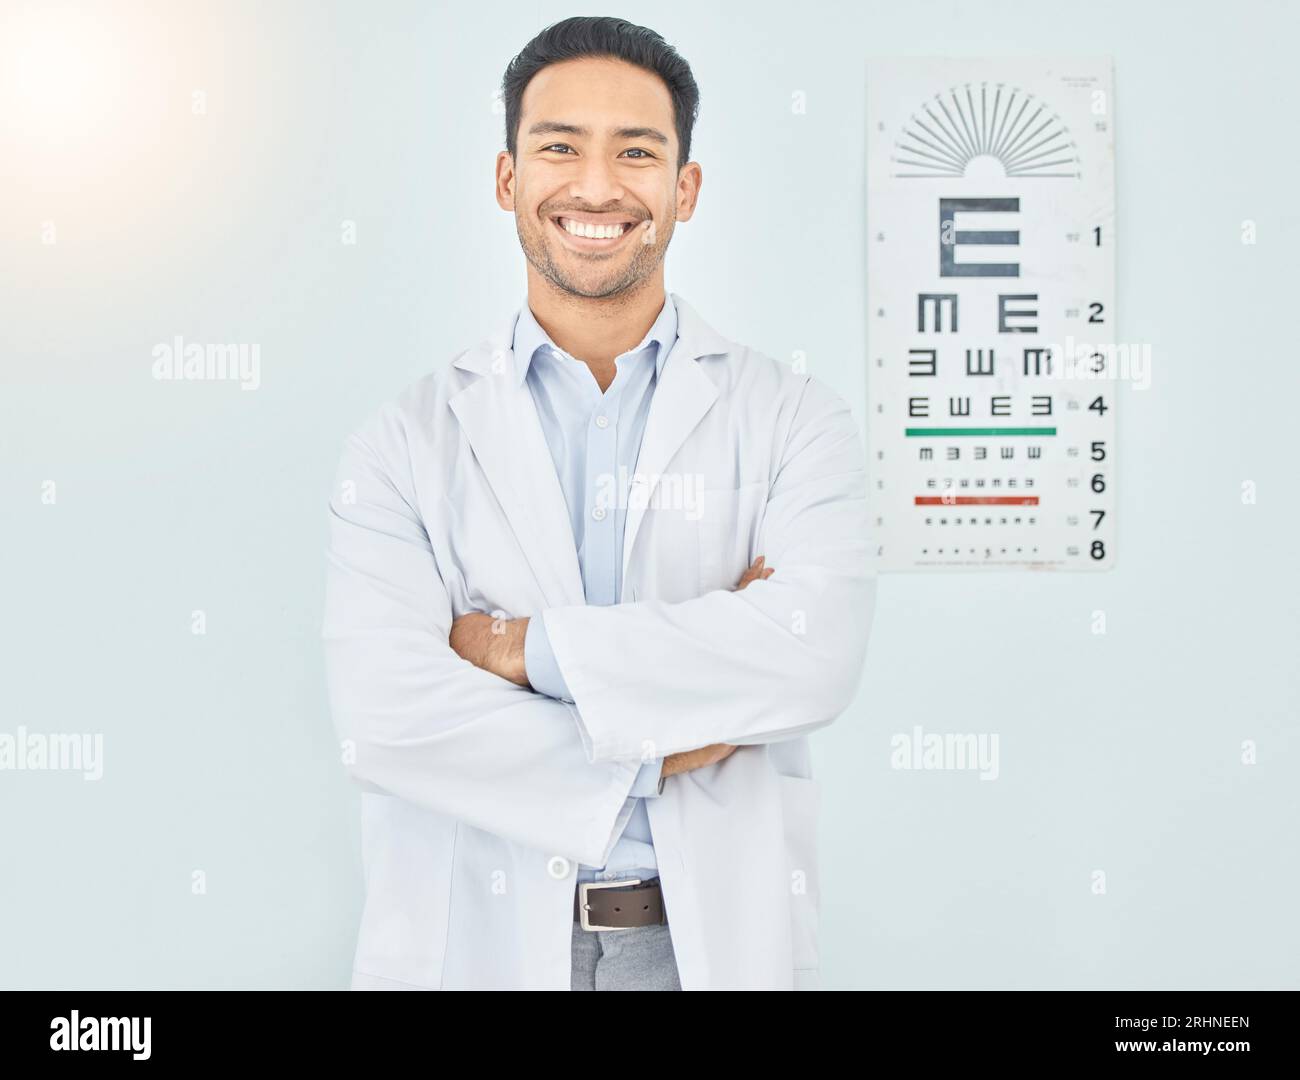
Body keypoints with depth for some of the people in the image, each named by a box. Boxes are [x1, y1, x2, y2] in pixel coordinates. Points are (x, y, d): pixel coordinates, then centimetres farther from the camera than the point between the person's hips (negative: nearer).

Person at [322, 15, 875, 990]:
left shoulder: (794, 420, -2)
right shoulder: (406, 444, -2)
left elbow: (815, 657, -18)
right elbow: (381, 712, -14)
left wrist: (527, 647, -16)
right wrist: (656, 753, -15)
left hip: (717, 940, 0)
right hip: (474, 945, 0)